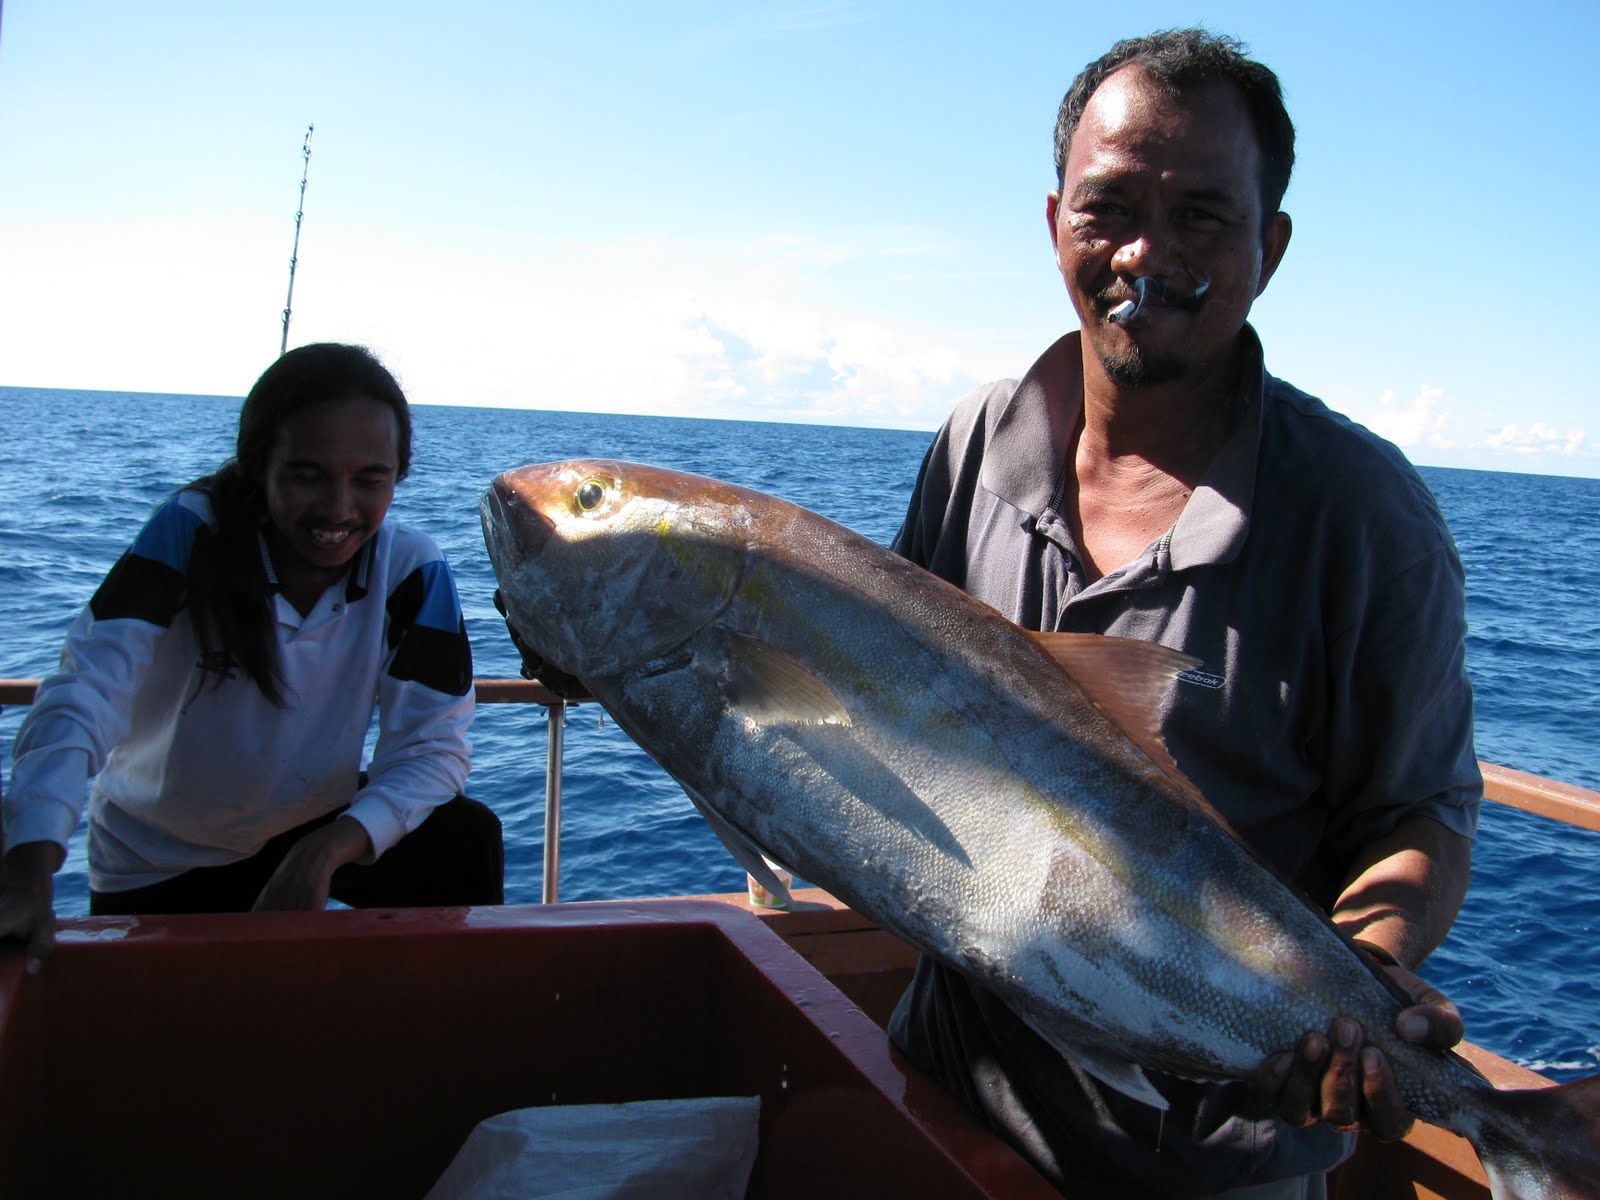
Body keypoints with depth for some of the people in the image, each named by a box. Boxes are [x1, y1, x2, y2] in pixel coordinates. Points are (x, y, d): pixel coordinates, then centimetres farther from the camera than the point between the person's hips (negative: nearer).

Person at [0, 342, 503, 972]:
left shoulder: (412, 572, -19)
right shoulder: (190, 534, -25)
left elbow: (432, 745, -21)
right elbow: (86, 691, -35)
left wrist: (325, 850, -39)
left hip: (313, 827, 1)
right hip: (156, 867, -1)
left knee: (466, 840, -19)